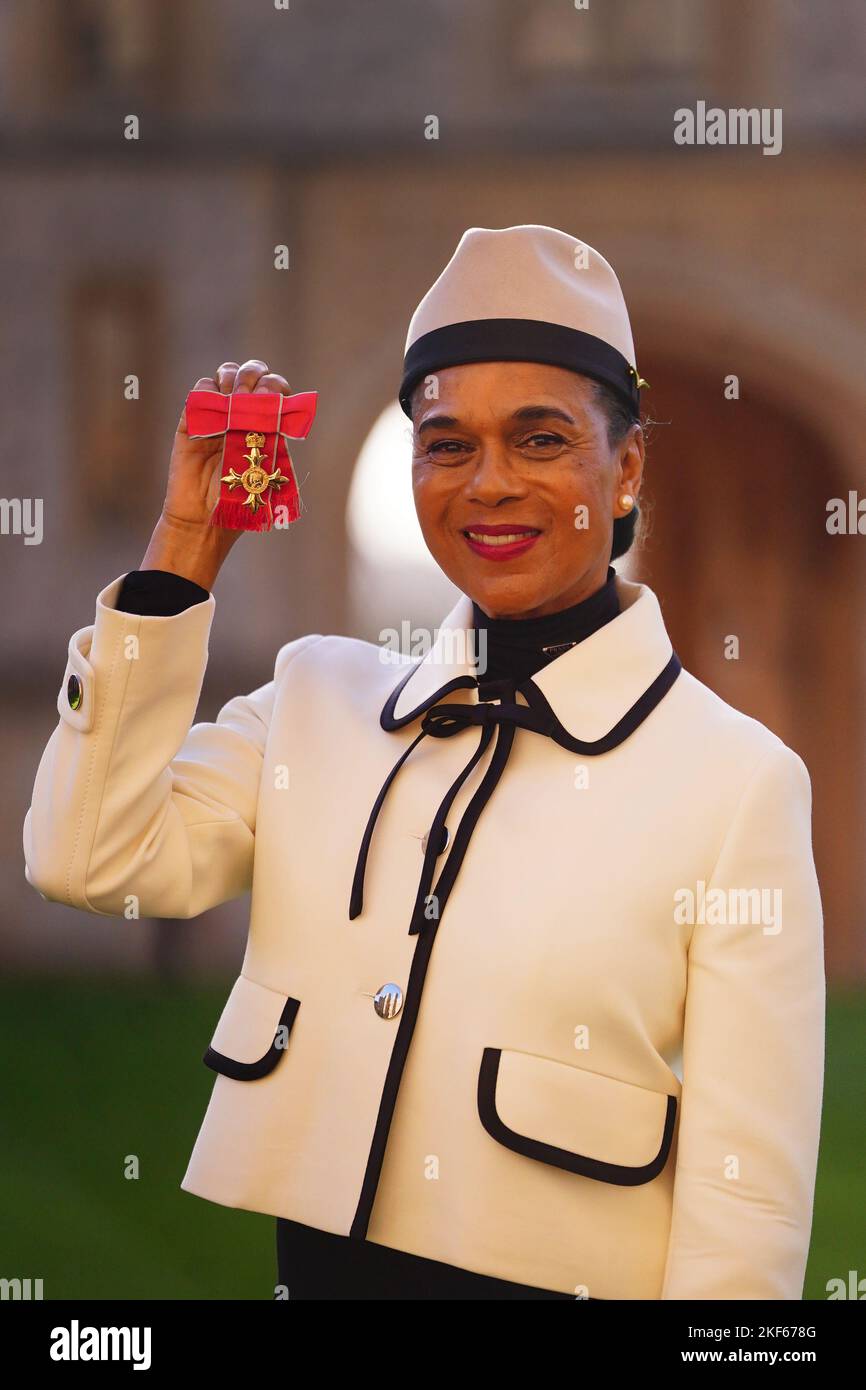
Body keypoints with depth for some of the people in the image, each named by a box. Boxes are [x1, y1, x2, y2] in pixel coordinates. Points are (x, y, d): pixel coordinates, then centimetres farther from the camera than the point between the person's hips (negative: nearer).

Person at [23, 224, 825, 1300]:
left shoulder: (736, 781, -10)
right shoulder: (319, 698, 4)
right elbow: (89, 862, -7)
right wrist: (186, 540, -6)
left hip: (565, 1274, -4)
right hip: (317, 1261, 4)